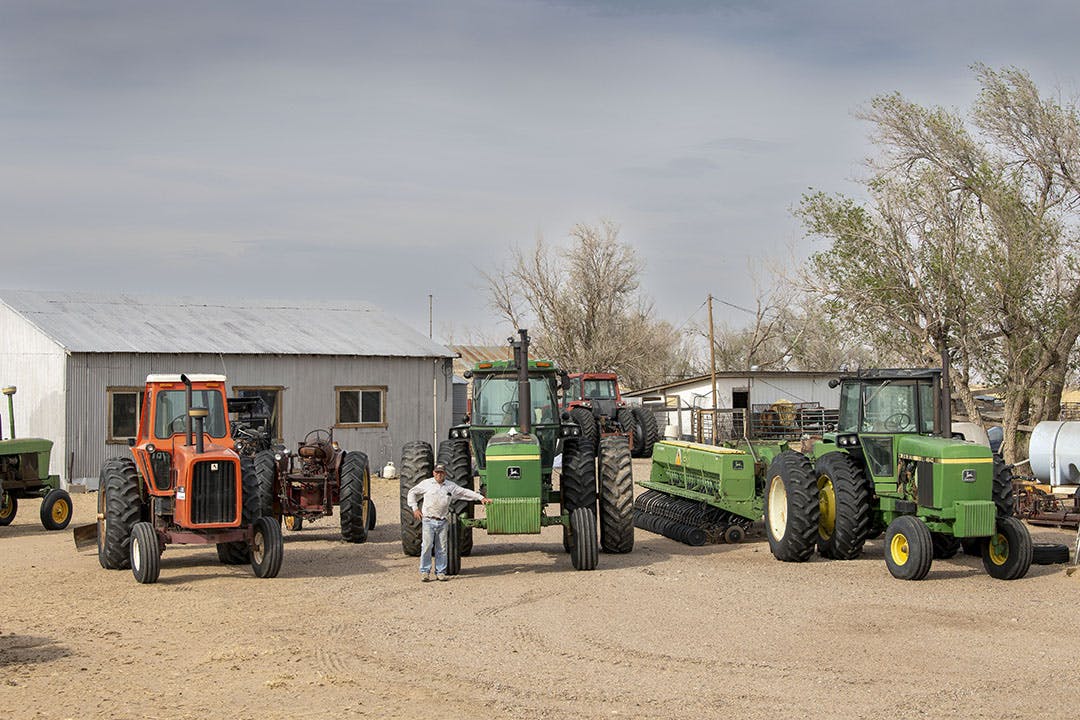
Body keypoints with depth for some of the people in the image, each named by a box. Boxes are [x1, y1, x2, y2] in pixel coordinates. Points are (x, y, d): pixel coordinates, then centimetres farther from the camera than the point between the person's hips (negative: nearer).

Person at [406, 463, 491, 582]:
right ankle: (425, 572, 0)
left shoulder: (451, 486, 9)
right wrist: (415, 508, 6)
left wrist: (481, 498, 4)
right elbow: (412, 493, 14)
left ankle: (440, 572, 10)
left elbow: (466, 492, 10)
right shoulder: (426, 484, 4)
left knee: (442, 548, 3)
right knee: (426, 546, -7)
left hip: (442, 522, 2)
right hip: (428, 520, -2)